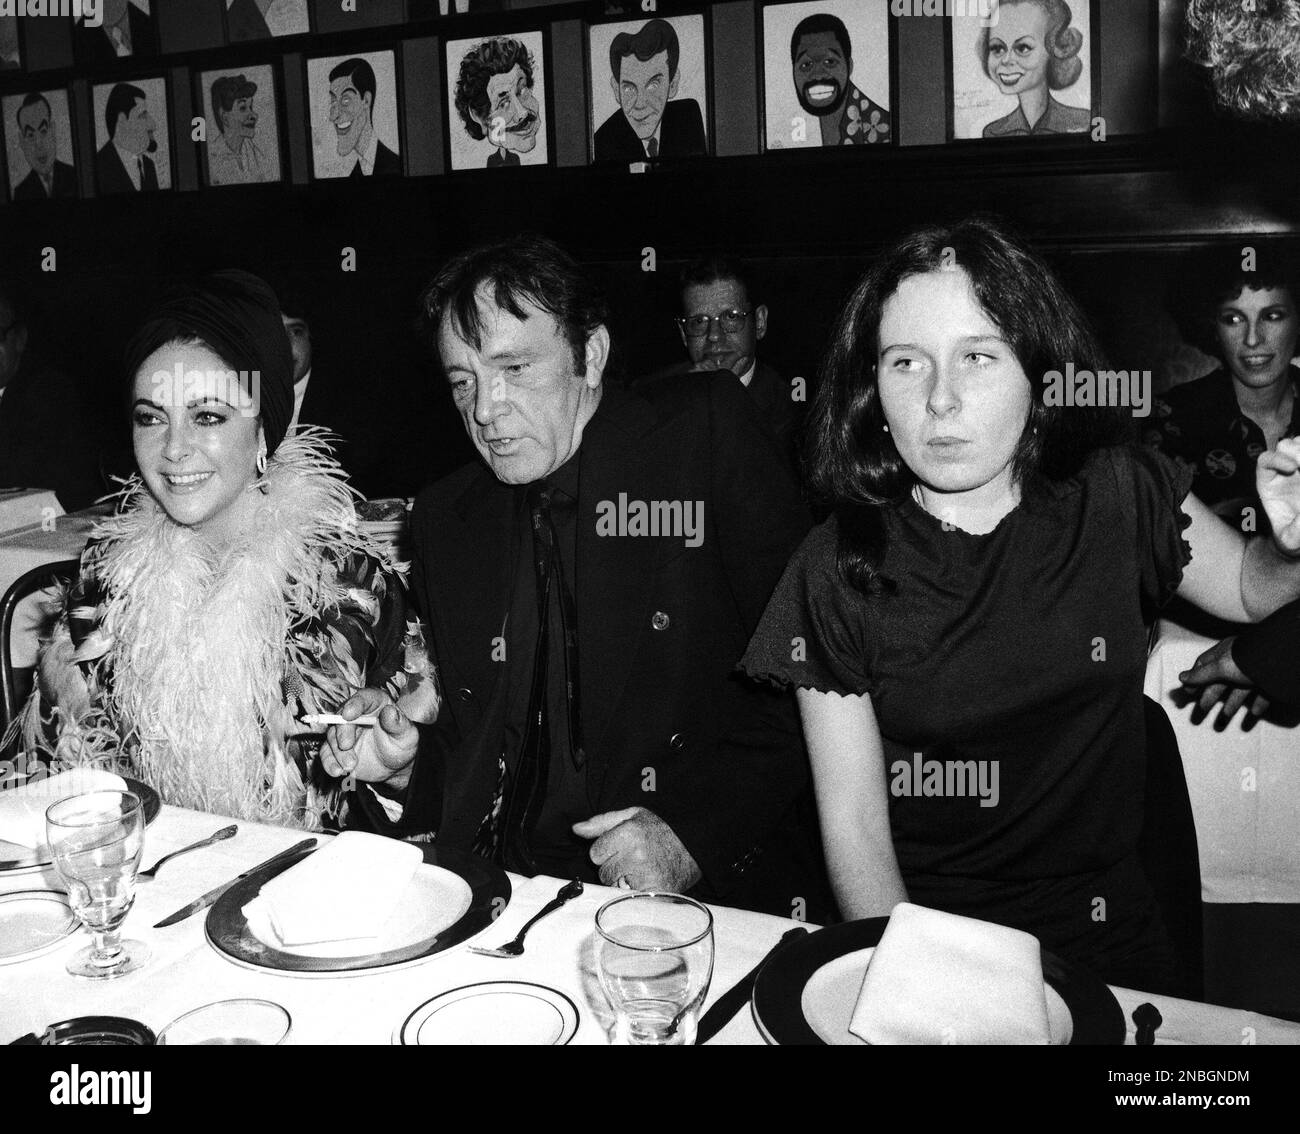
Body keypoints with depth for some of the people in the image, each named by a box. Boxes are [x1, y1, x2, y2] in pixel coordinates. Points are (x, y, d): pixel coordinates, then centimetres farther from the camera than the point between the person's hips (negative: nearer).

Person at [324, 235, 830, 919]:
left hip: (714, 885, -4)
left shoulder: (708, 434, -3)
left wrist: (697, 831, -16)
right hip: (503, 894, 5)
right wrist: (406, 766, -5)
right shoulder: (444, 522, 11)